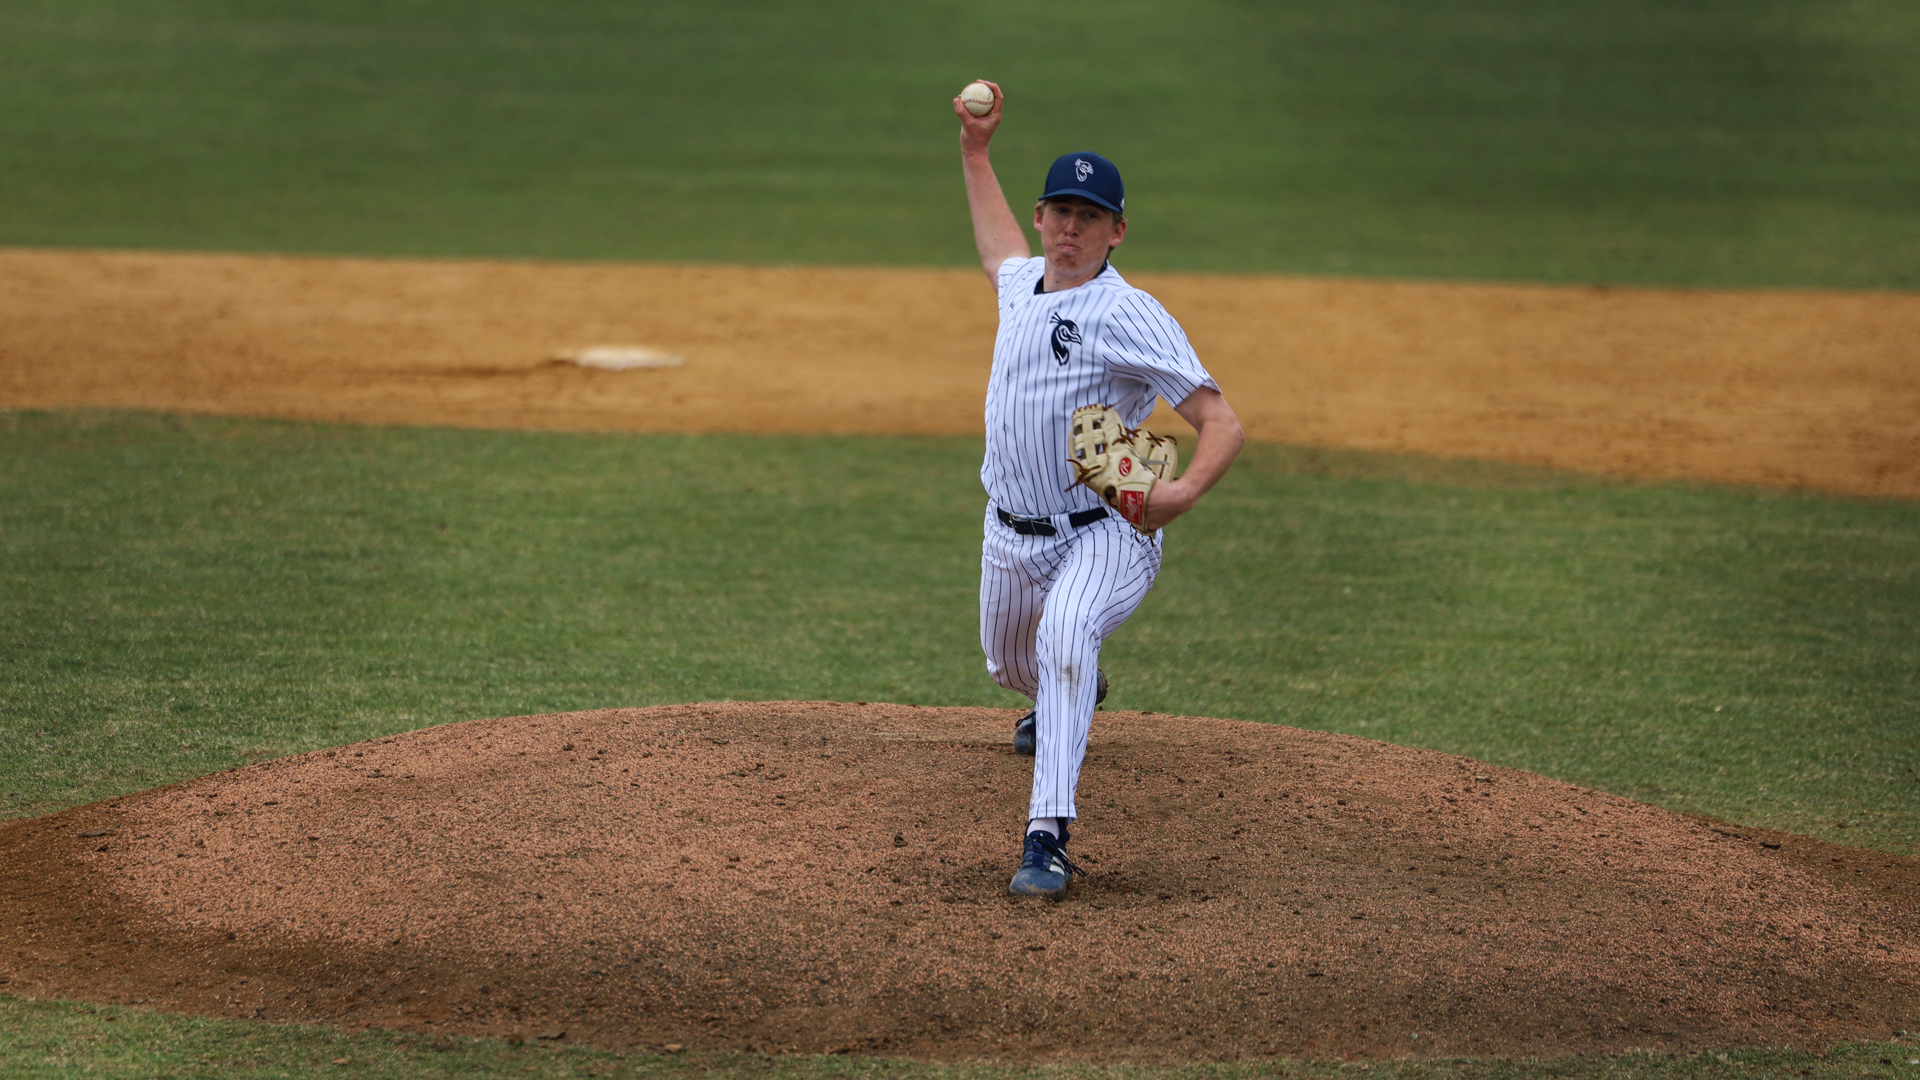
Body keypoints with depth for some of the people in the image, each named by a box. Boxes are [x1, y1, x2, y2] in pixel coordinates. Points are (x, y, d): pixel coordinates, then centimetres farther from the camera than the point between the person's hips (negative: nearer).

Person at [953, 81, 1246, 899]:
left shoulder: (1128, 314, -18)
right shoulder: (1022, 286, 5)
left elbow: (1221, 420, -24)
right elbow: (999, 250, 34)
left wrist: (1186, 490, -43)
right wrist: (975, 153, 34)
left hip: (1105, 535, -8)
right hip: (1012, 535, 8)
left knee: (1065, 635, -37)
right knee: (1012, 665, 28)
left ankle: (1048, 838, -41)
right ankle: (1070, 698, 66)